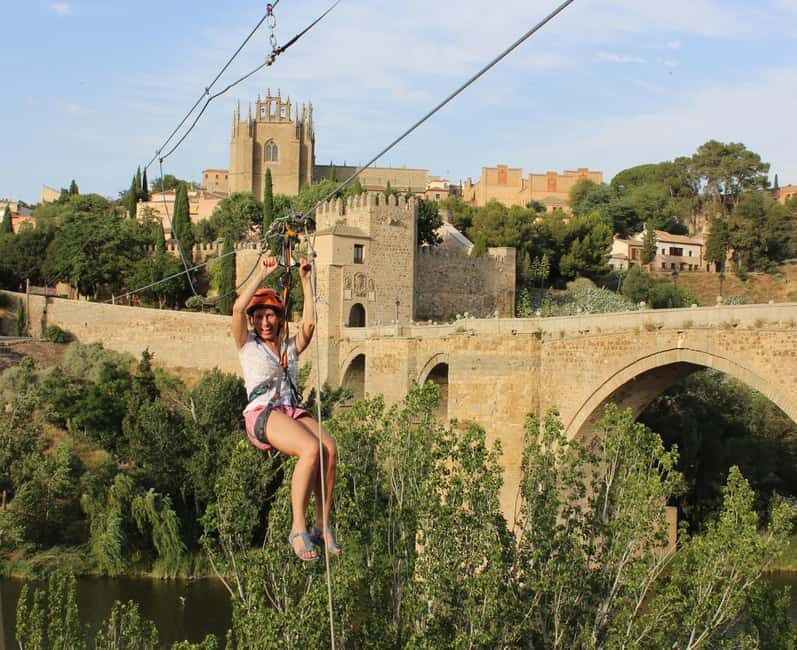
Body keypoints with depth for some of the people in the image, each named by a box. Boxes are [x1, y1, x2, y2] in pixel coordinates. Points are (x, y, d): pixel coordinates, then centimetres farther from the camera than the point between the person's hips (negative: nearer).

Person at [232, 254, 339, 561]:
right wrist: (261, 273, 0)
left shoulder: (291, 347, 24)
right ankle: (298, 529, -27)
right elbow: (238, 308, -2)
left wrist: (306, 281, 8)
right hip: (262, 415, -4)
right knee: (311, 449, -32)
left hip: (293, 411, 4)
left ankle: (323, 526, -21)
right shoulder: (248, 345, 14)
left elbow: (309, 322, 7)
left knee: (330, 449, -27)